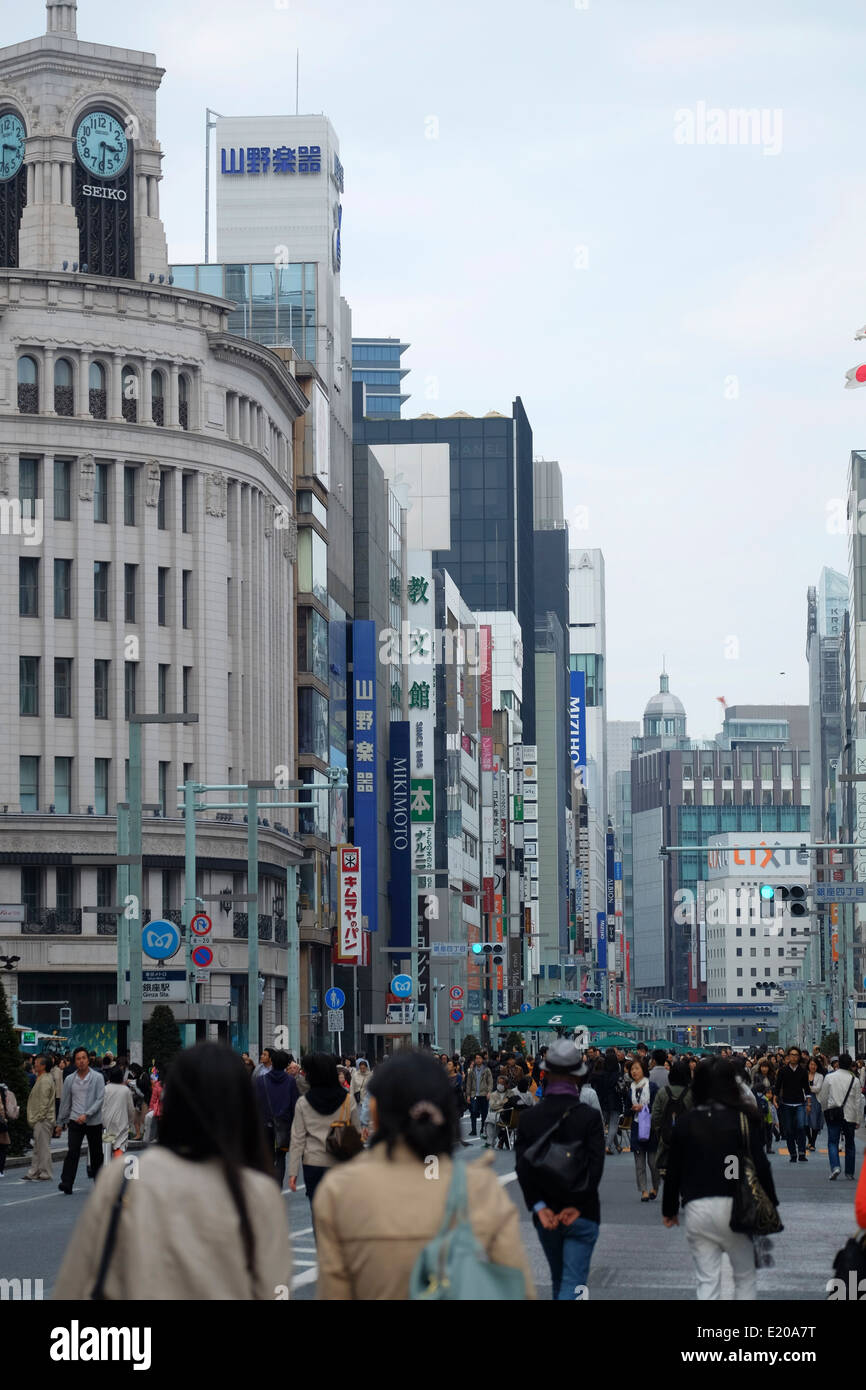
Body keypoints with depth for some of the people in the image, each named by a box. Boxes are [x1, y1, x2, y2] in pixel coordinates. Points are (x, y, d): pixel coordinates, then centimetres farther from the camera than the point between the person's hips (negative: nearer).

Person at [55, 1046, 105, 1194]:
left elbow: (100, 1099, -8)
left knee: (96, 1153, 8)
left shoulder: (97, 1077, -2)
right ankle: (67, 1184, -19)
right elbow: (65, 1102, 13)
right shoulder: (70, 1079, 6)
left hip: (94, 1121, -1)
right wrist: (59, 1123, 14)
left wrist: (86, 1115, -17)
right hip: (75, 1121, 1)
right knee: (72, 1151, -13)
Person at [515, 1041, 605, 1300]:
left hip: (546, 1217, 4)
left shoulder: (528, 1118, -2)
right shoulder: (590, 1117, -10)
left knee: (559, 1281, 21)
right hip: (581, 1216, -4)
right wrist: (577, 1207, -10)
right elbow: (595, 1166, -14)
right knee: (573, 1283, -4)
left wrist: (539, 1207, -9)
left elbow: (522, 1167, -7)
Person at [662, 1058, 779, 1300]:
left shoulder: (686, 1122, 3)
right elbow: (760, 1165, -6)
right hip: (733, 1207, -2)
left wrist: (669, 1209, 19)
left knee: (707, 1282, 5)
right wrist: (770, 1204, 5)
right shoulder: (744, 1119, -4)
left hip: (697, 1208, 2)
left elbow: (673, 1170, 7)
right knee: (745, 1277, 14)